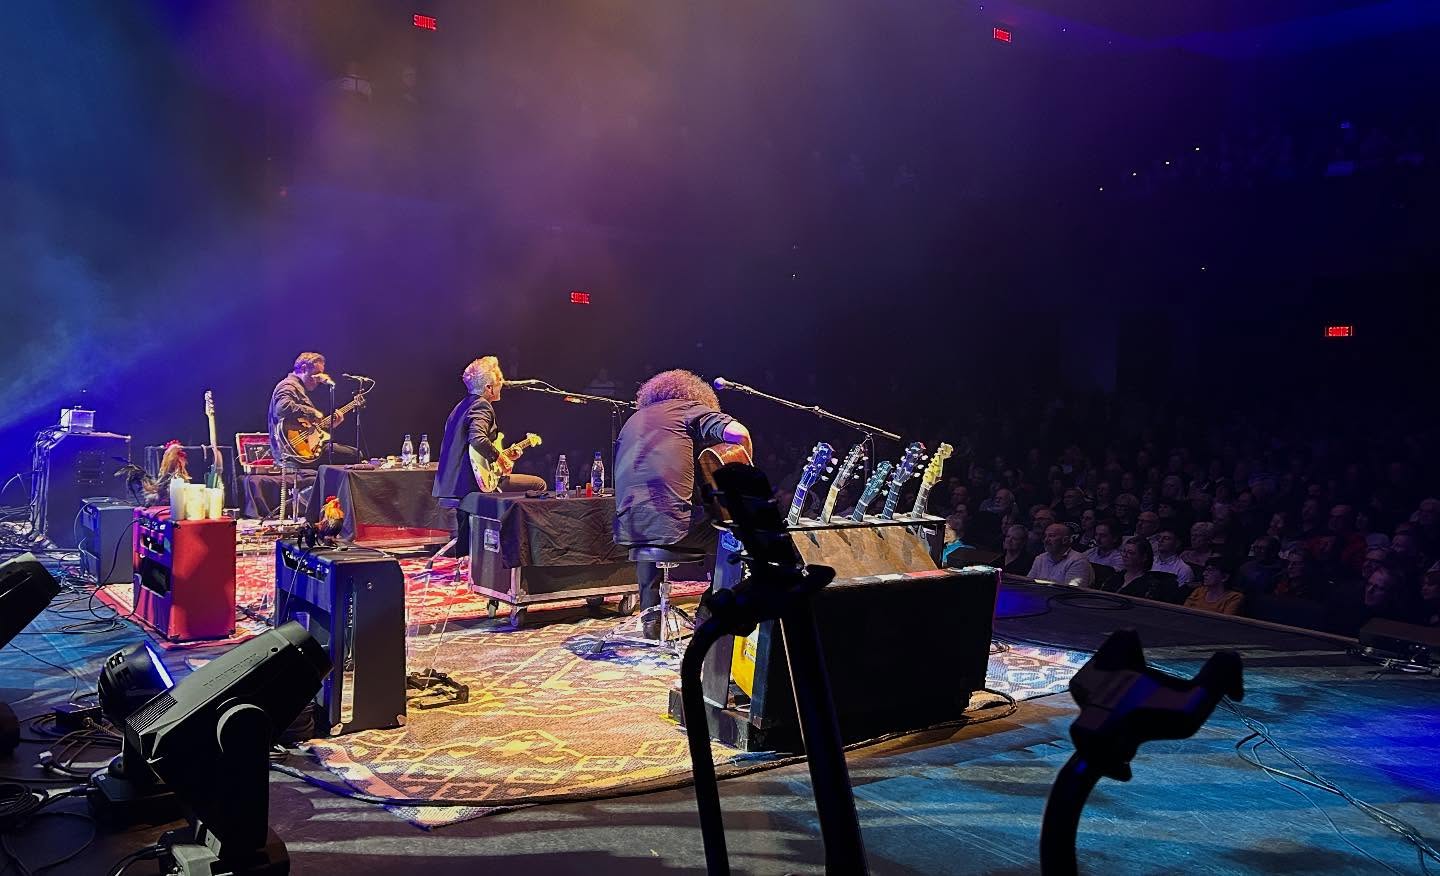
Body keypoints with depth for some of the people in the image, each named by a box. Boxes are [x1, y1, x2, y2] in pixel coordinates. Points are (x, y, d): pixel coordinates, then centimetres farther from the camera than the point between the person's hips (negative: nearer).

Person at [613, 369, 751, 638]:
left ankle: (651, 621, 39)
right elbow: (738, 433, -7)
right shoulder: (690, 408, 9)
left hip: (627, 528, 6)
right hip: (672, 523, -6)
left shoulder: (634, 419, 27)